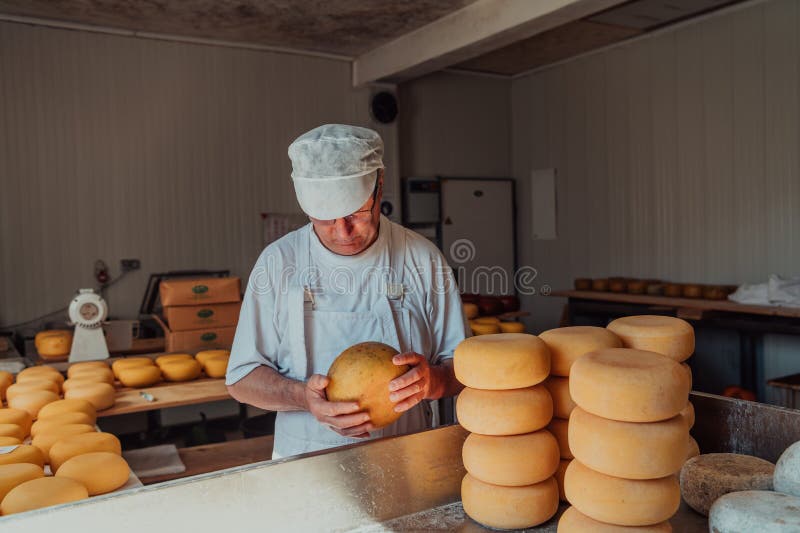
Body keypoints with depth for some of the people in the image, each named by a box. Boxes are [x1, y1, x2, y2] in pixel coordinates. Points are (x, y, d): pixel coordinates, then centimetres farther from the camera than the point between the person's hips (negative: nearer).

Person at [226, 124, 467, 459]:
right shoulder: (279, 261, -2)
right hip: (306, 464, 0)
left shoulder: (423, 259, -2)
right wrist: (302, 396, -18)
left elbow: (461, 365, 4)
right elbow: (242, 378, 1)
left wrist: (433, 381, -19)